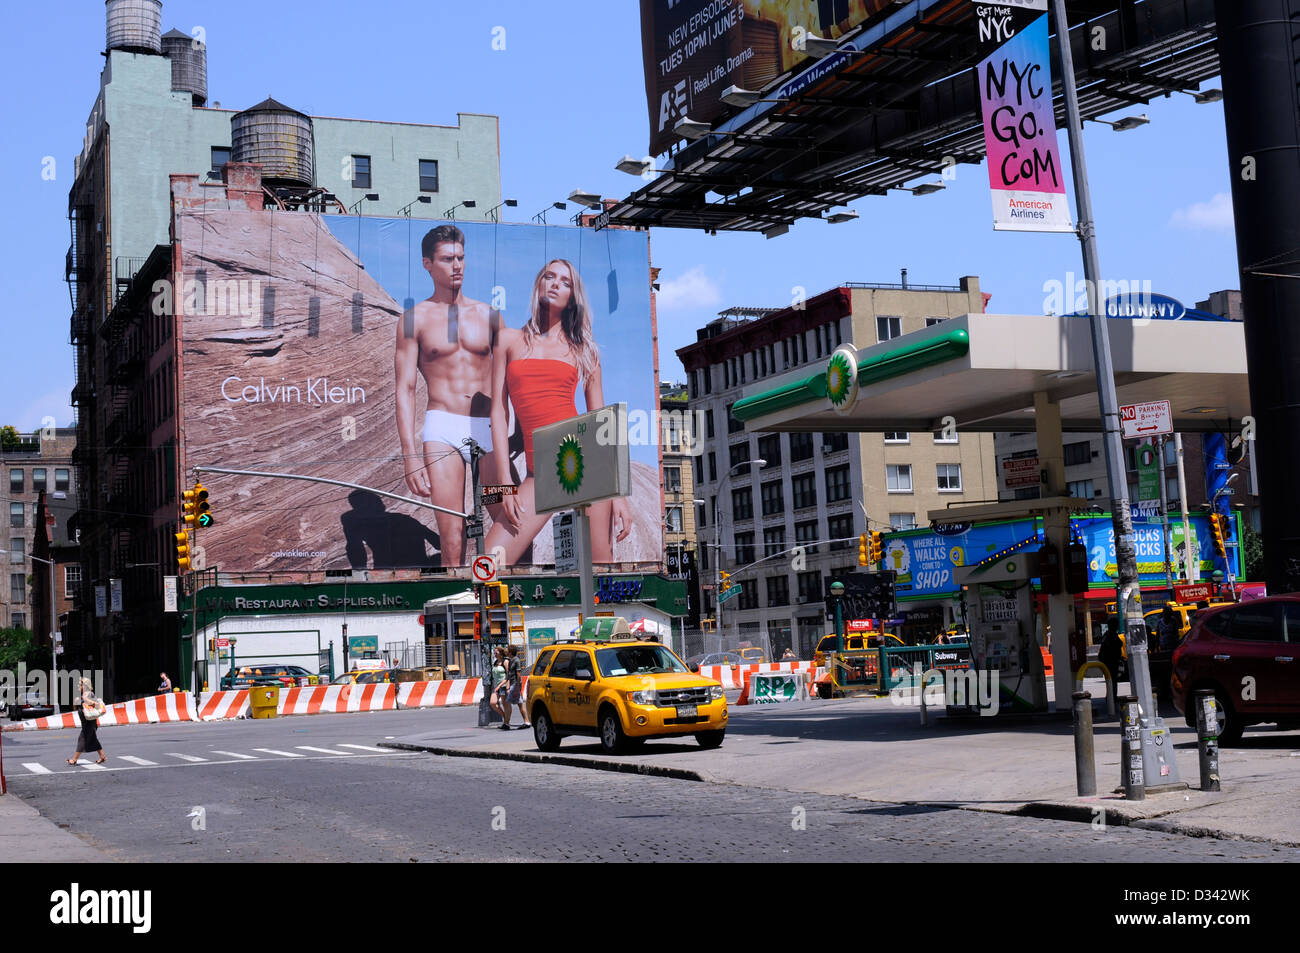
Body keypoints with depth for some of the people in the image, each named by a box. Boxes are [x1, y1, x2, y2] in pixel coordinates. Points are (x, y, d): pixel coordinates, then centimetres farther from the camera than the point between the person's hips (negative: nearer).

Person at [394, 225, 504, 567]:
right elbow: (405, 389, 3)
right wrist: (410, 456, -6)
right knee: (451, 541, -10)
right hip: (442, 427, -2)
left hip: (490, 428, 2)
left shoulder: (488, 315, 14)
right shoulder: (414, 319, 7)